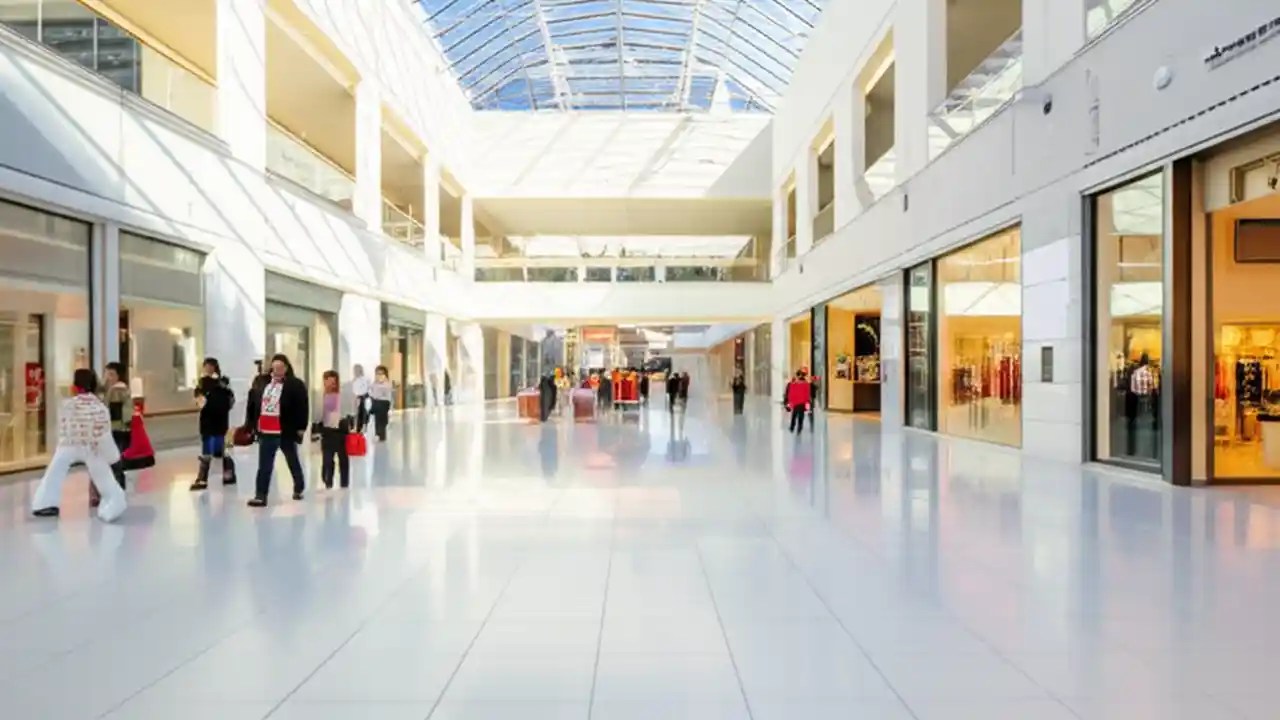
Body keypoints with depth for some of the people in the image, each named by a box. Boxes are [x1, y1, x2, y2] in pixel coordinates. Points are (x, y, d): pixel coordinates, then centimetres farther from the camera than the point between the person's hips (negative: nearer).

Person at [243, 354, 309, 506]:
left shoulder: (295, 385, -8)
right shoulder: (261, 383, 9)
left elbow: (302, 406, -12)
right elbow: (252, 404, 13)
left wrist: (301, 427, -17)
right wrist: (250, 425, 9)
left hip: (286, 432, -4)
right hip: (266, 432, 4)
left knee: (293, 462, 14)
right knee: (264, 466, 3)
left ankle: (299, 488, 32)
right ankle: (260, 496, 3)